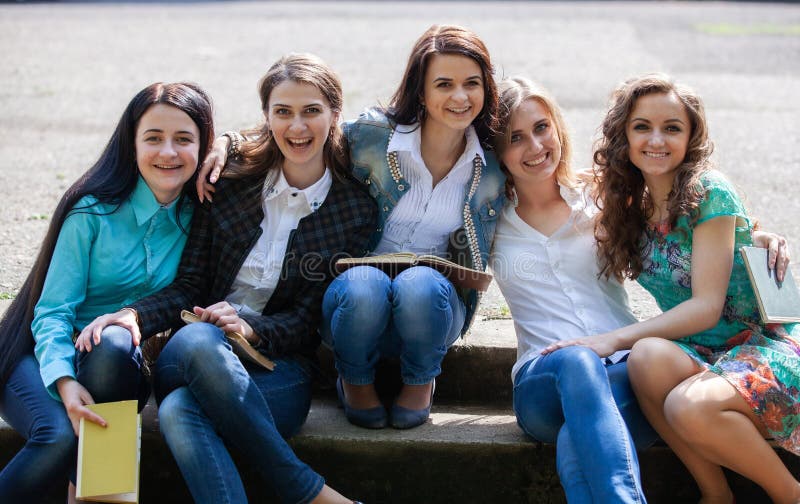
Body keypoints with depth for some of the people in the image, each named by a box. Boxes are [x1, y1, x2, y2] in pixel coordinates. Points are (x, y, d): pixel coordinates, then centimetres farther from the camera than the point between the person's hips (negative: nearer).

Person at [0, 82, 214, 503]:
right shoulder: (93, 211, -11)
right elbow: (53, 310, -14)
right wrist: (64, 381, -32)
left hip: (123, 367, 2)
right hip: (49, 355, -2)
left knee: (112, 345, -34)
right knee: (61, 437, -33)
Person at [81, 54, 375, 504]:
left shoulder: (356, 209, 5)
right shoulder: (231, 183, 9)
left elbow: (310, 320, 2)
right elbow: (189, 285, 6)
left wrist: (251, 327, -19)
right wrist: (135, 315, -14)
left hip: (280, 369, -2)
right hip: (194, 357, 2)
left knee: (180, 411, -37)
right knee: (194, 340, -39)